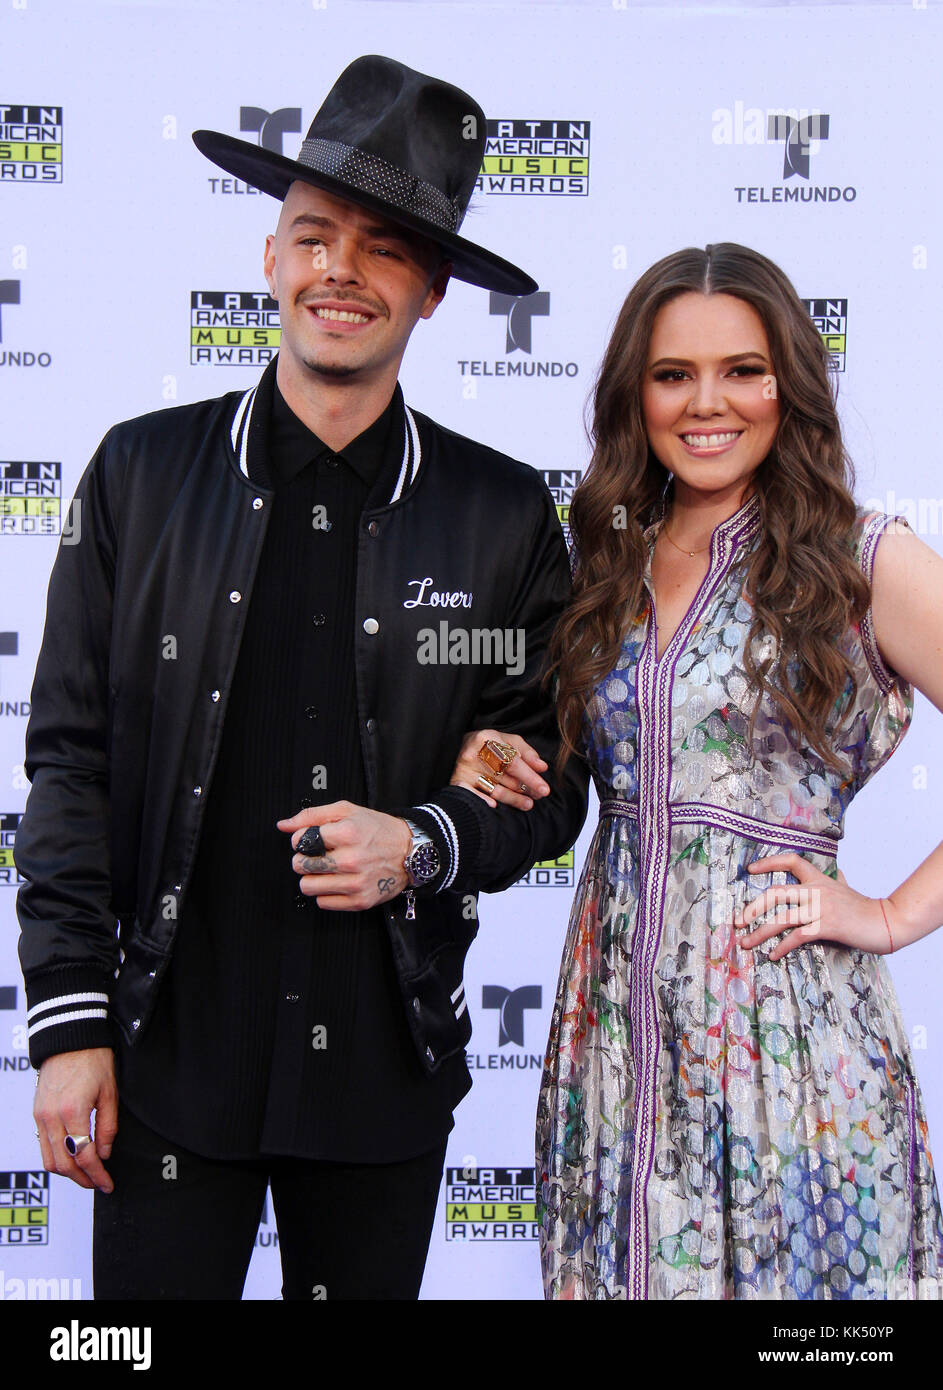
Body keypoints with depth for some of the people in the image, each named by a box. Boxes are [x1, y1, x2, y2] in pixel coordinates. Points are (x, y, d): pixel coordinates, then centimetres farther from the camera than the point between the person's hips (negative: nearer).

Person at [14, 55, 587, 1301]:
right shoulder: (142, 473, 1)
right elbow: (70, 760, 1)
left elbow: (552, 787, 6)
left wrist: (426, 847, -14)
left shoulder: (505, 513, 1)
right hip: (170, 1055, 0)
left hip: (387, 1064, 1)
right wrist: (68, 1021, -3)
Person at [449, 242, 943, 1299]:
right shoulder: (613, 562, 10)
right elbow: (571, 766, 21)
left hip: (784, 1015, -4)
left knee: (788, 1271, 5)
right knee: (620, 1272, 12)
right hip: (616, 1004, 5)